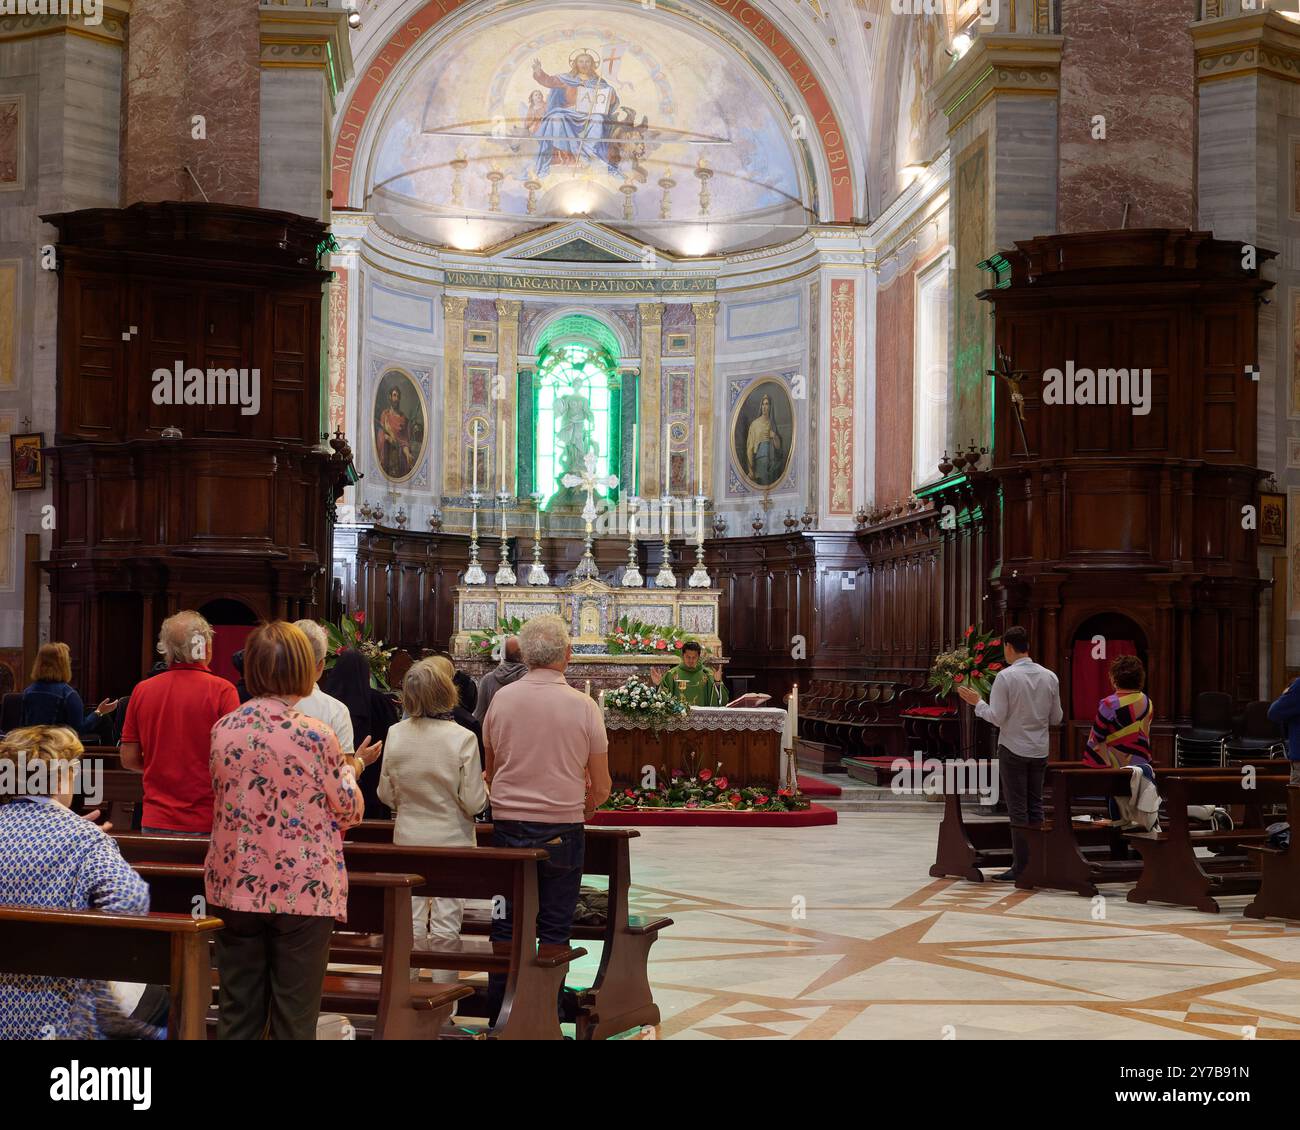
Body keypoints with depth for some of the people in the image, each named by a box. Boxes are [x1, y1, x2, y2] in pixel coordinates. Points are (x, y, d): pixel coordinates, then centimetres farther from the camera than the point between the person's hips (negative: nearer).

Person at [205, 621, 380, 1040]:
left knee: (238, 1013, 11)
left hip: (236, 888, 4)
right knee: (294, 1019, 5)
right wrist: (352, 767, 16)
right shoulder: (315, 736, -14)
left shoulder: (223, 730, -1)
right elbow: (349, 812, -3)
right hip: (303, 892, -4)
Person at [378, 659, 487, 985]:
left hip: (408, 839, 3)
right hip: (451, 840, -3)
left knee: (409, 921, 12)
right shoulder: (462, 738, -16)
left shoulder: (396, 735, -6)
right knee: (446, 923, 6)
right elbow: (474, 802, -13)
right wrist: (483, 787, 8)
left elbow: (386, 794, 4)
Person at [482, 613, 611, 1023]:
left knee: (506, 924, 10)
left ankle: (499, 1014, 14)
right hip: (563, 831, -2)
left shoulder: (501, 699, -1)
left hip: (508, 825, 2)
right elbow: (601, 788, 0)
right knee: (554, 928, 6)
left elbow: (491, 772, 11)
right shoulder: (583, 706, -7)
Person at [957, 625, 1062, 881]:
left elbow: (996, 717, -15)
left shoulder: (1006, 677, -13)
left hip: (1013, 749, -5)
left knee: (1018, 809, -1)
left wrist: (977, 702, 0)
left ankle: (1020, 867, -1)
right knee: (1035, 807, 12)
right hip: (1040, 751, 5)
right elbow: (1056, 719, 8)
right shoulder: (1050, 677, 4)